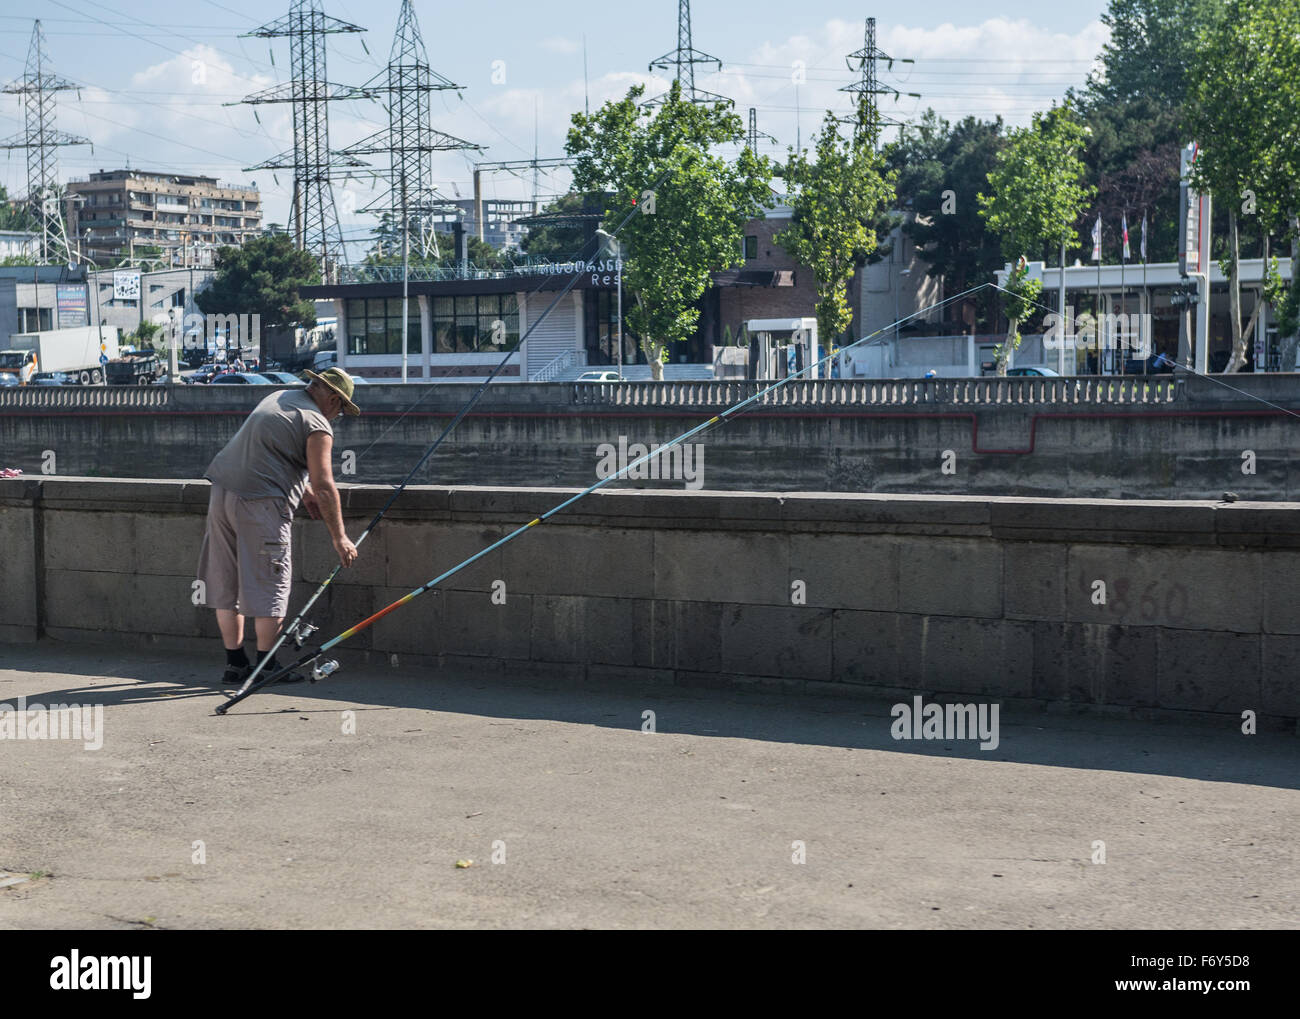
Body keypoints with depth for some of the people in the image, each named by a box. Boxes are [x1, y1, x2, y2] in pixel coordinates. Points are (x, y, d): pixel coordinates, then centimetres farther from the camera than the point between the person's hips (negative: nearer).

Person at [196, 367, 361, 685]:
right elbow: (324, 485, -8)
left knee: (226, 584, 11)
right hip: (260, 503, -8)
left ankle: (235, 664, 17)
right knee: (270, 587, 1)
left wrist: (305, 491, 35)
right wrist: (339, 537, -1)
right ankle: (266, 666, 4)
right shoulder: (317, 425, -4)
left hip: (222, 491, 8)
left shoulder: (278, 398, 20)